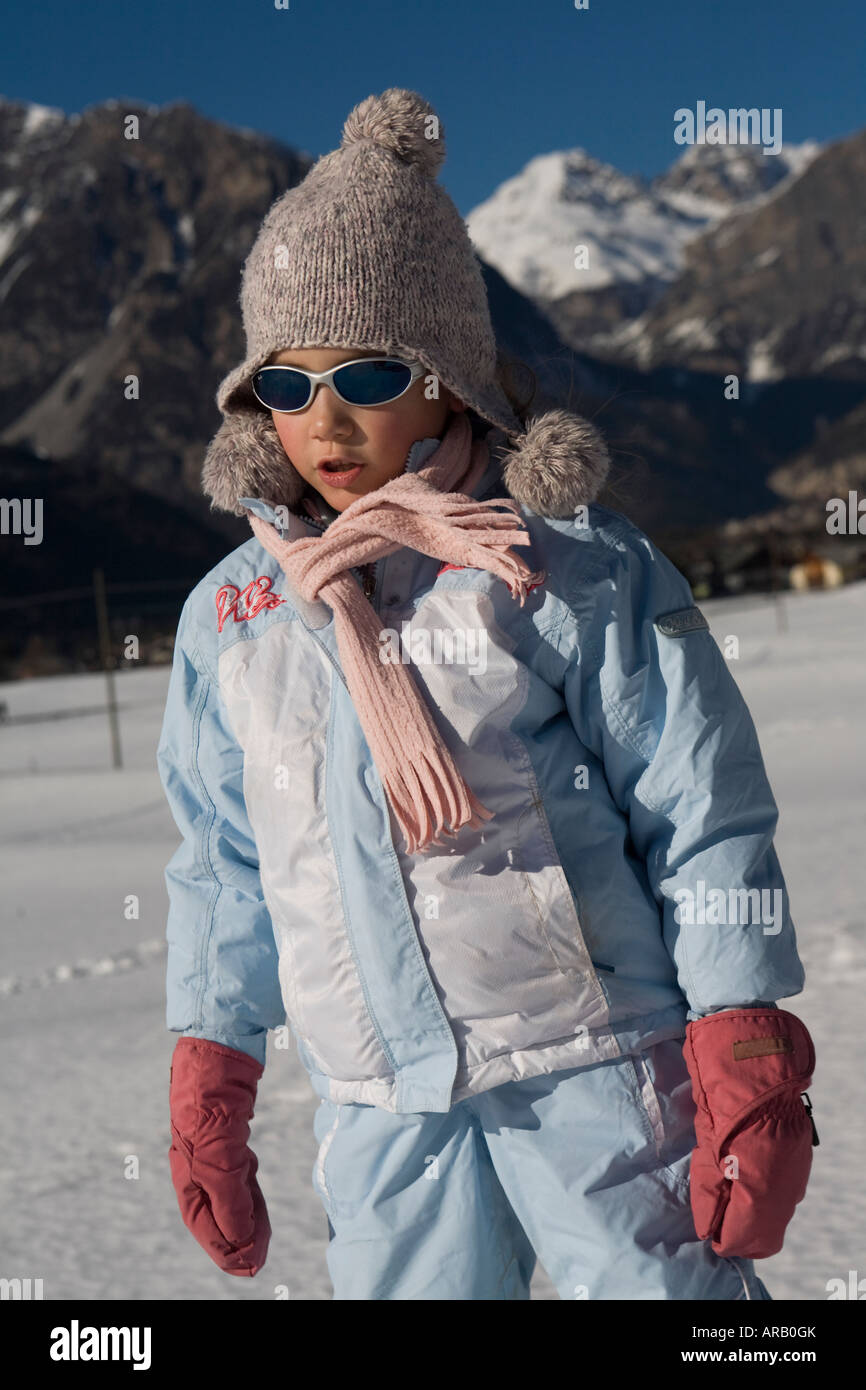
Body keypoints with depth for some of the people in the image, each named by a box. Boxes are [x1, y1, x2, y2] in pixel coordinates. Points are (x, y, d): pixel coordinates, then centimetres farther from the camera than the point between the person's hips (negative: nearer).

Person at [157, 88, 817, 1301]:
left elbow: (707, 813, -7)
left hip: (596, 1073, -4)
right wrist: (207, 1074, 15)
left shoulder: (565, 566, -8)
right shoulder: (229, 616, 6)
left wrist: (746, 1056, -8)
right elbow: (223, 867, 15)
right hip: (381, 1111, 4)